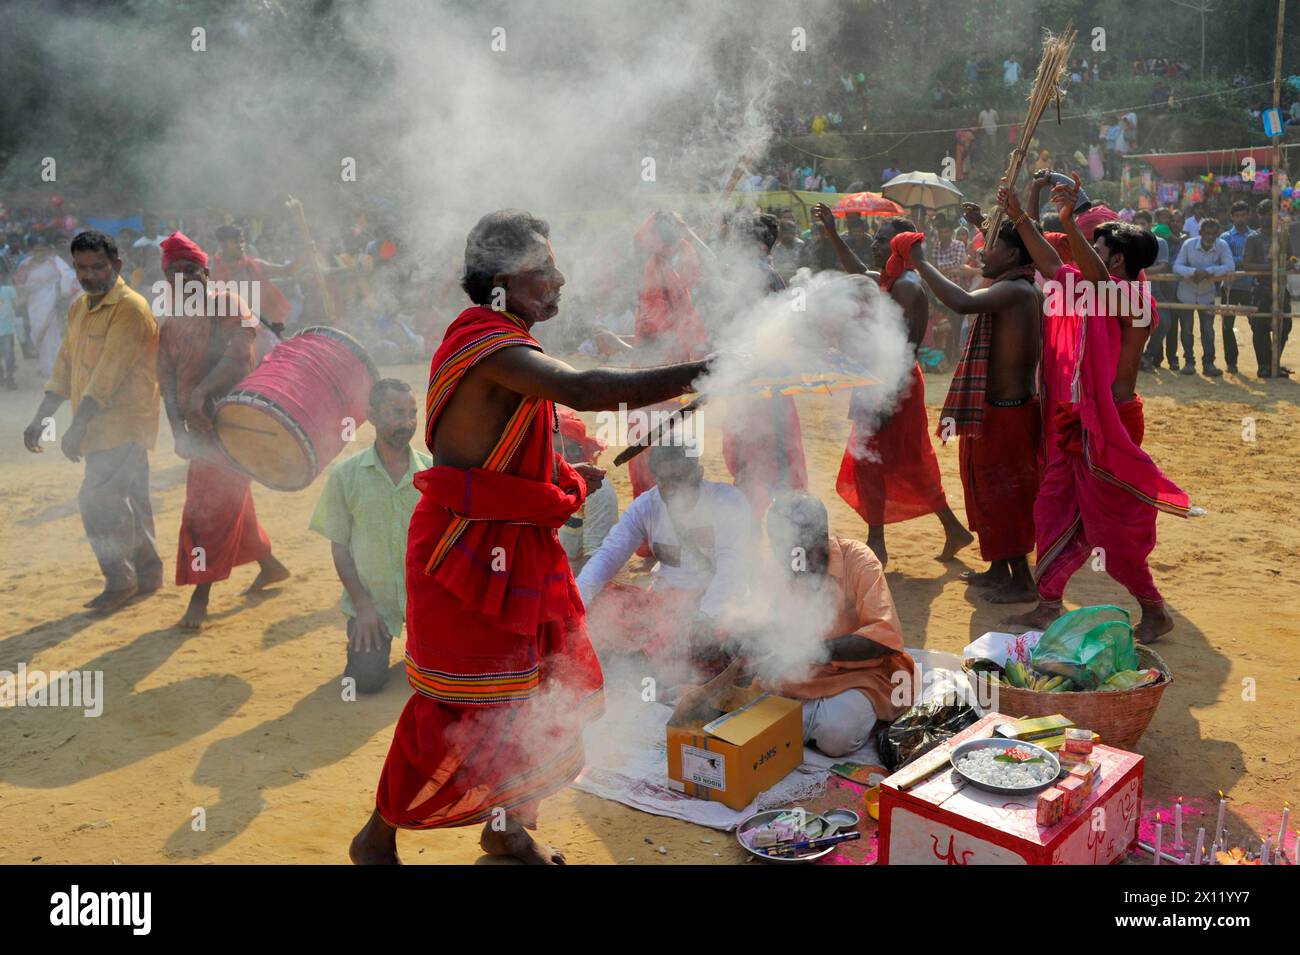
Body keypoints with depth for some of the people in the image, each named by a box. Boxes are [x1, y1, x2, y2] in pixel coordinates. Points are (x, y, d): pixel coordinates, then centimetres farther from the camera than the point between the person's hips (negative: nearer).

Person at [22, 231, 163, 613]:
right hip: (99, 425, 9)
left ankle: (120, 580, -2)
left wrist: (78, 426, -27)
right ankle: (148, 573, 23)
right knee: (128, 501, 13)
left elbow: (110, 371, -22)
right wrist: (41, 419, 12)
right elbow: (65, 367, 18)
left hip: (124, 424, -9)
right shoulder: (79, 308, 14)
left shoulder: (130, 308, -14)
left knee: (97, 499, -13)